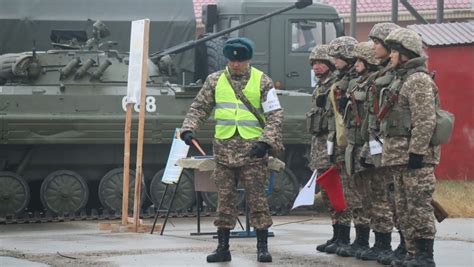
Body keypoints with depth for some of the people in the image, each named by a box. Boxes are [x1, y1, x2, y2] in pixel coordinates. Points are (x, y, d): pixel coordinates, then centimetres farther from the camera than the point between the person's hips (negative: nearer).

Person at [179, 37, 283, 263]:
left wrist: (266, 141, -14)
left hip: (253, 150, -2)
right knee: (224, 199, 5)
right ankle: (223, 248, 11)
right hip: (224, 149, 3)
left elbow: (275, 115, -1)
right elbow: (199, 108, 12)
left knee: (257, 199, 0)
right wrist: (188, 129, -5)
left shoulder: (262, 81, 0)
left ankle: (262, 247, 7)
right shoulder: (215, 80, 8)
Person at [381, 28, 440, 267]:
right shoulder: (400, 80, 20)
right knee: (404, 207, 11)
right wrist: (390, 153, 23)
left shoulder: (419, 80, -11)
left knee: (419, 205, -9)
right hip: (398, 155, 10)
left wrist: (417, 151, -22)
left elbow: (425, 121, -19)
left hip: (414, 156, -10)